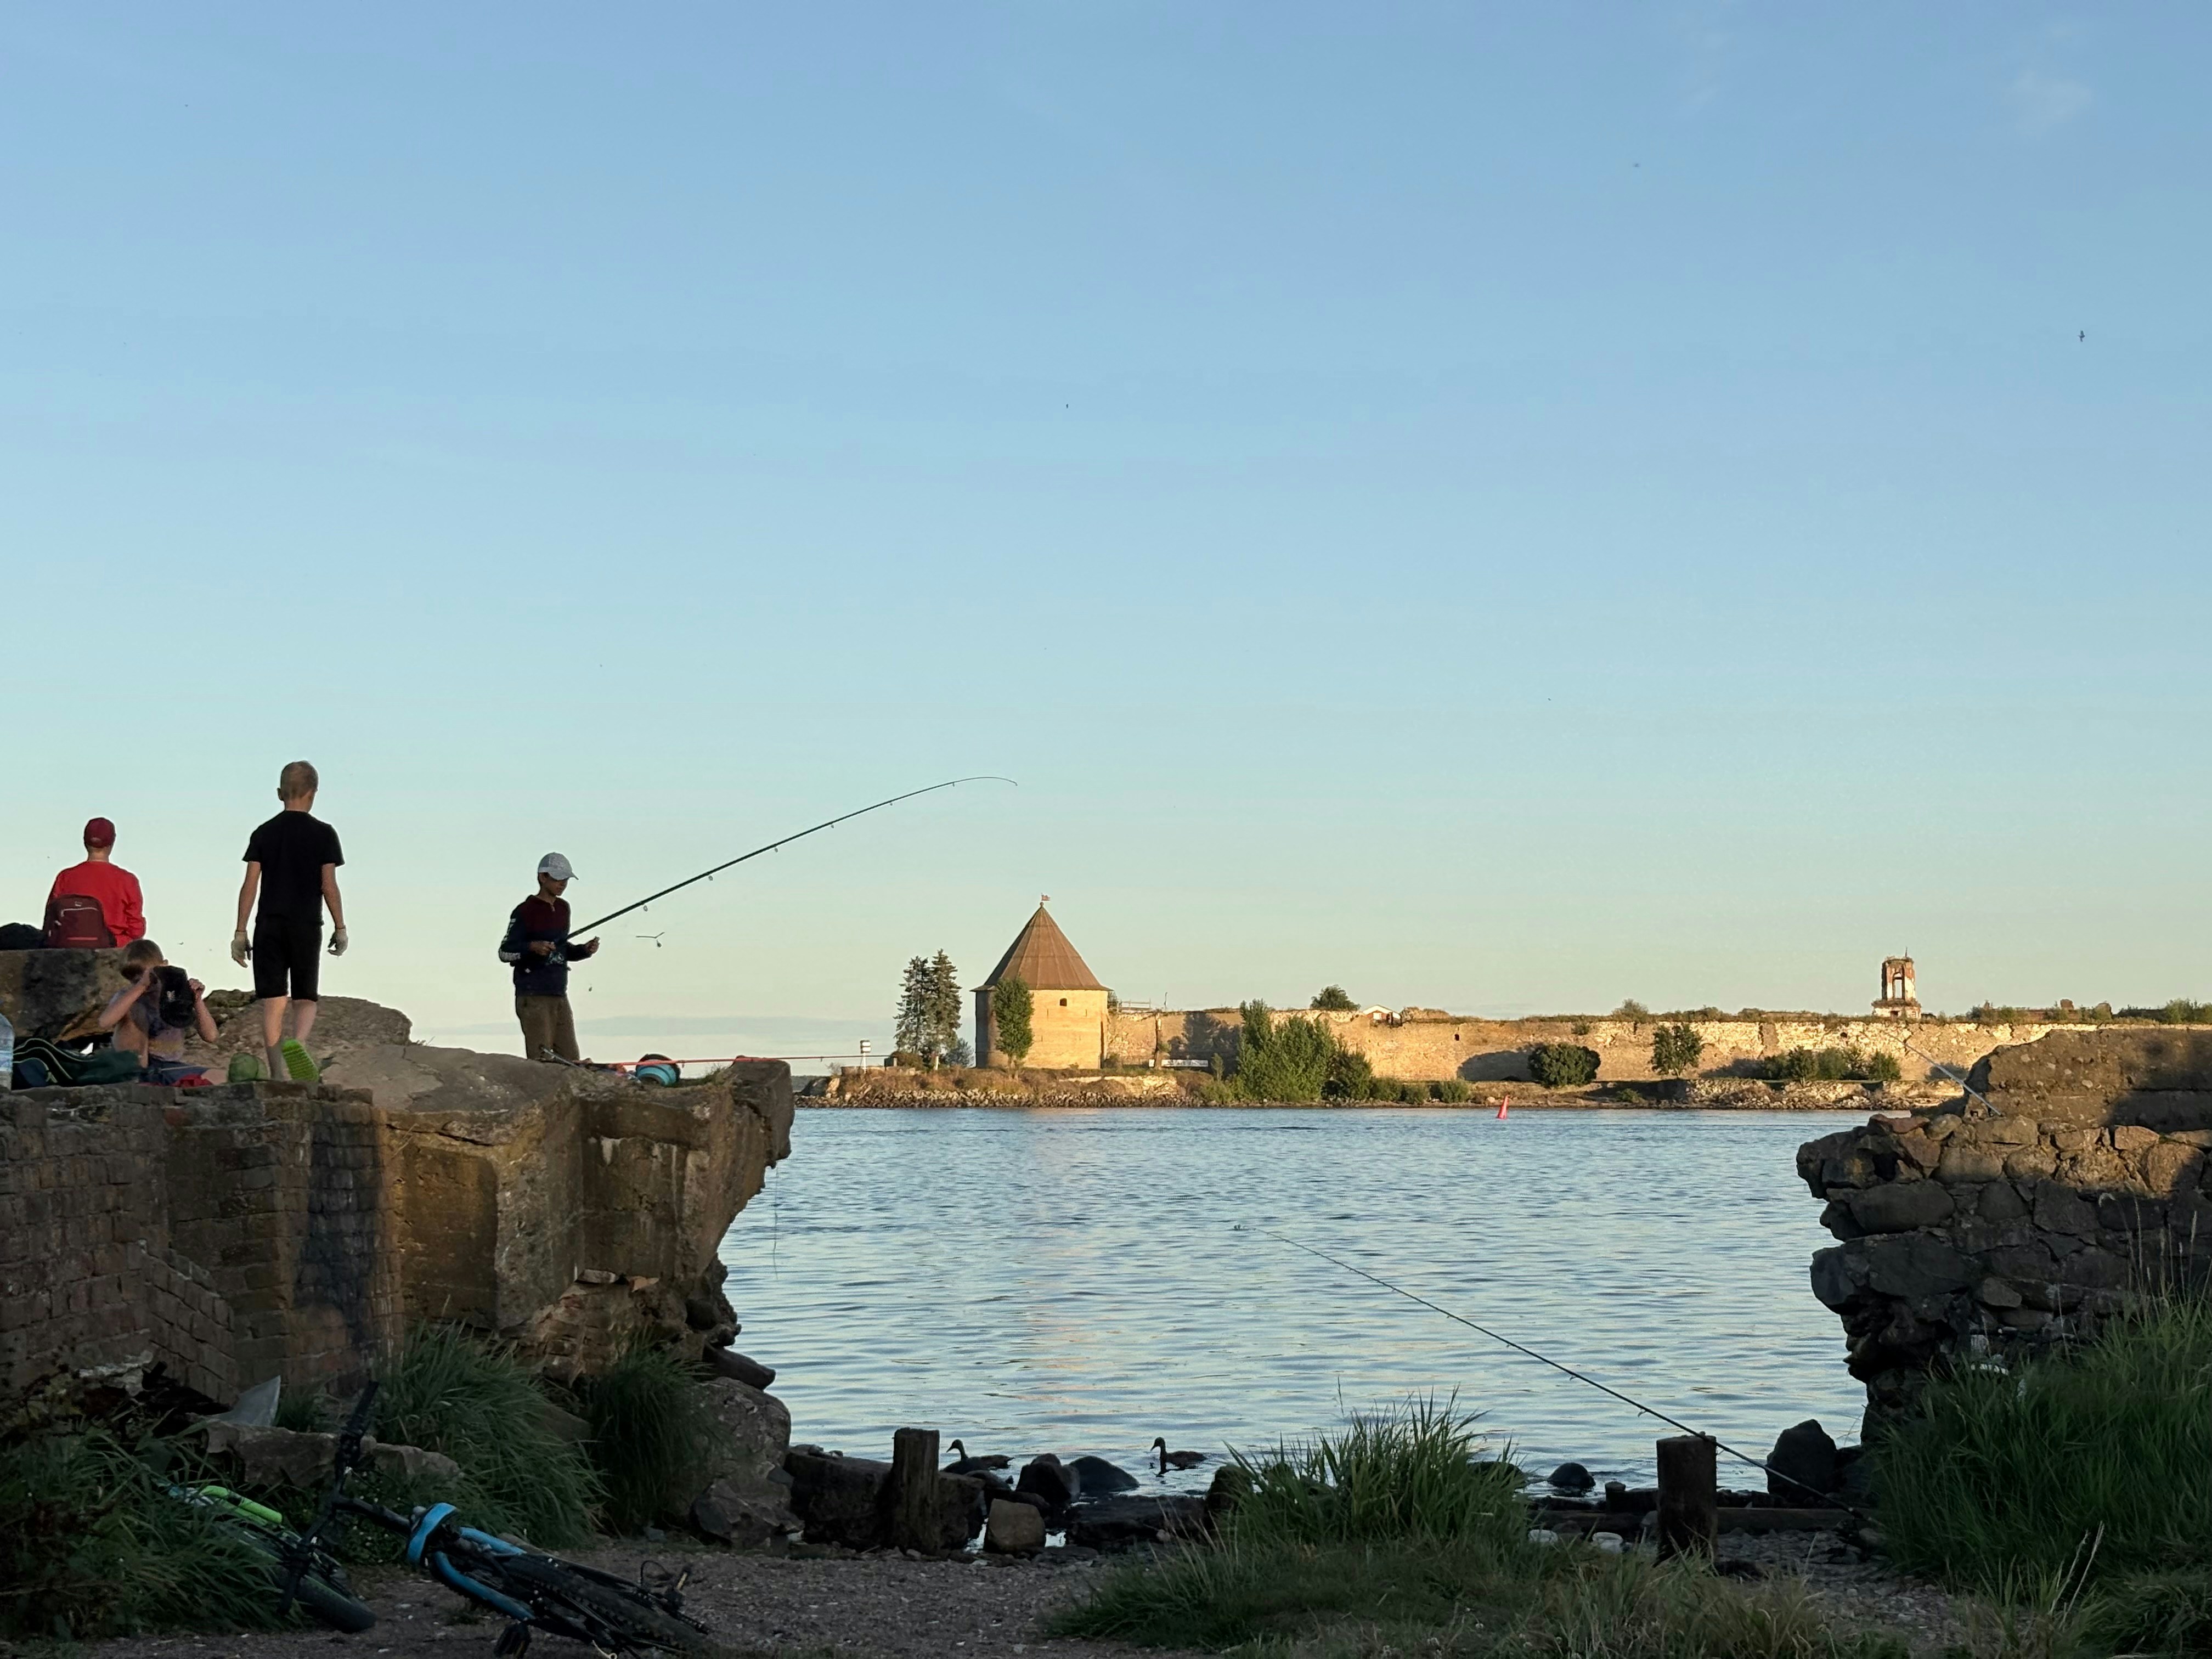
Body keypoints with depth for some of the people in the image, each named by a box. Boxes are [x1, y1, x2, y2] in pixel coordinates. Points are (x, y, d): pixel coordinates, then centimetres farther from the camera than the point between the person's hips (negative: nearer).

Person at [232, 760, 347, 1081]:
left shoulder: (264, 833, 5)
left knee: (273, 1003, 2)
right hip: (307, 927, -1)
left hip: (269, 927, 1)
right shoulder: (323, 834, -1)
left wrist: (241, 933, 6)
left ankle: (278, 1074, -2)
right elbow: (329, 886, -3)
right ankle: (297, 1043, -22)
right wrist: (340, 928, 6)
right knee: (307, 999, 9)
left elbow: (250, 885, 3)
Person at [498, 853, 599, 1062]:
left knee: (571, 1062, 3)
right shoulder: (525, 911, -7)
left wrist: (585, 950, 7)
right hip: (533, 996, -7)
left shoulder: (563, 908, 16)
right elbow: (505, 952, -8)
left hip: (559, 996, 7)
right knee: (541, 1061, -12)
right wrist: (533, 947, -24)